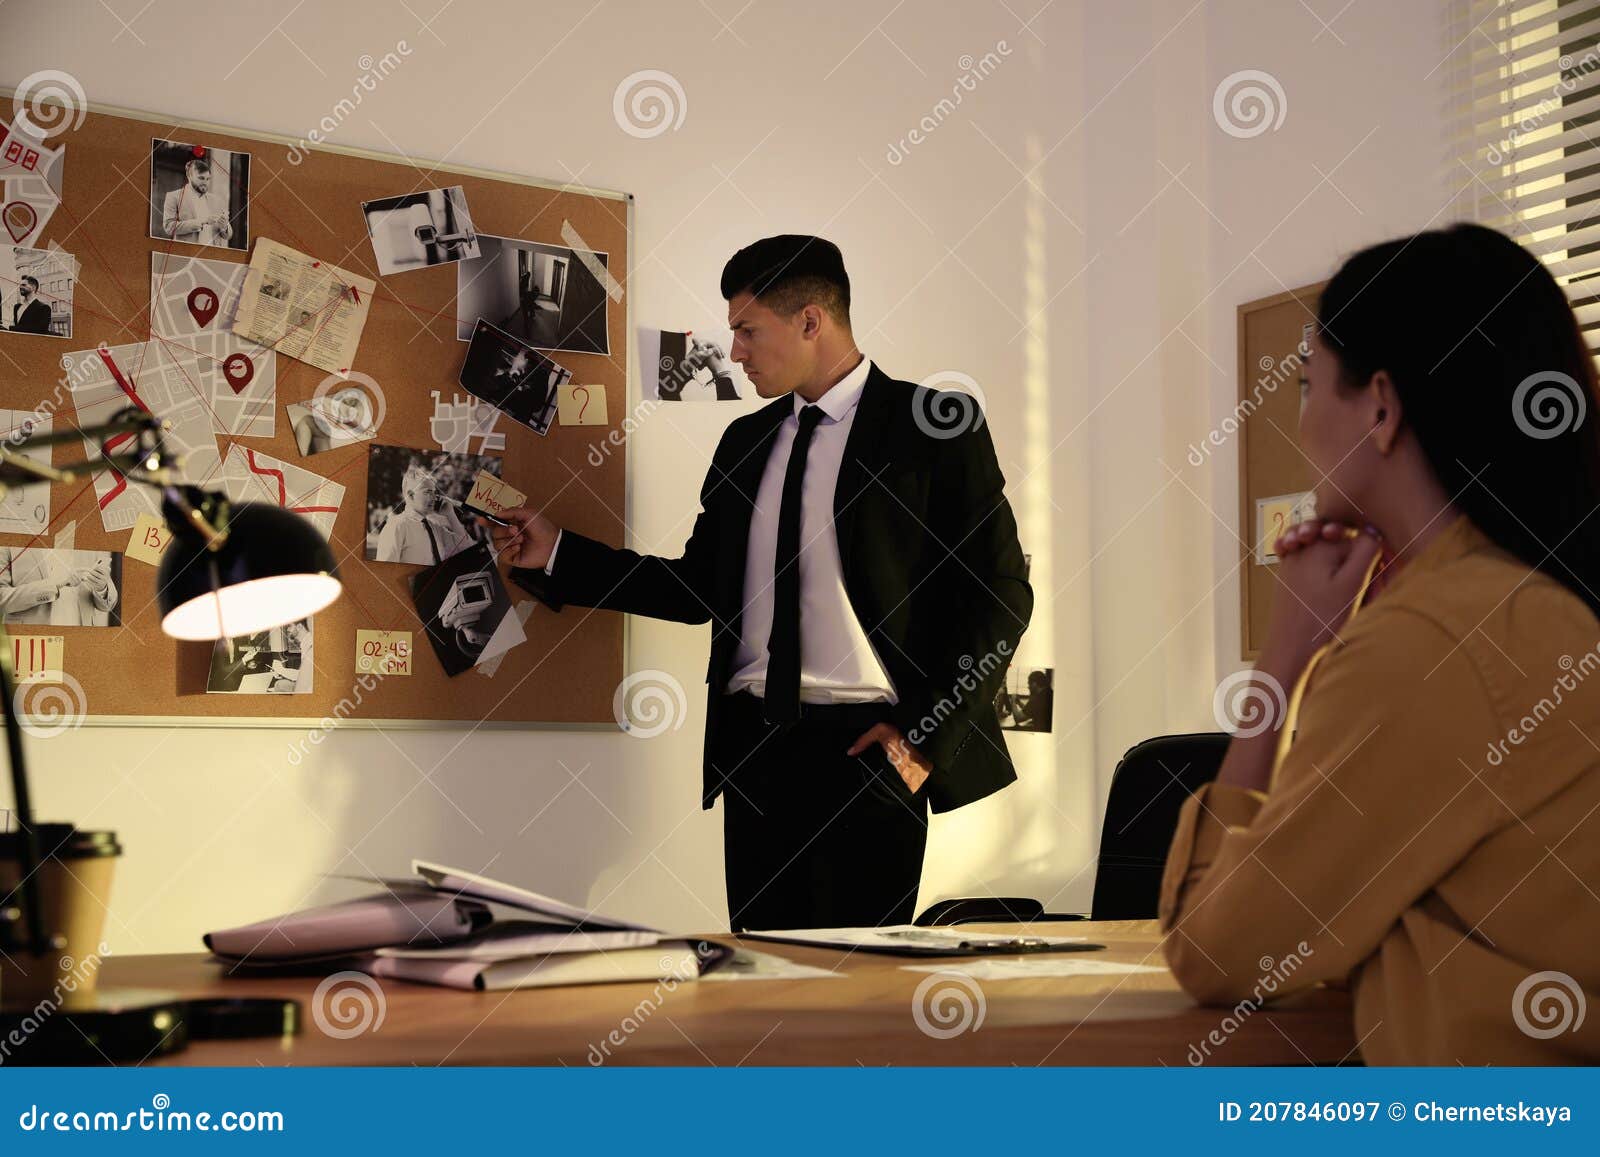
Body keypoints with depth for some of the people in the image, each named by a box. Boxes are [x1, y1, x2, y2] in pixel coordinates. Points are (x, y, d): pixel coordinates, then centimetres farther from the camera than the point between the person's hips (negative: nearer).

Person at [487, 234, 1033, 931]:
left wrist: (926, 735, -10)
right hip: (756, 741, 5)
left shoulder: (933, 430, -1)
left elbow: (999, 597, -4)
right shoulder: (745, 442, 17)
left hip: (867, 744, -5)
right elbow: (699, 587, 19)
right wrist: (554, 555, 13)